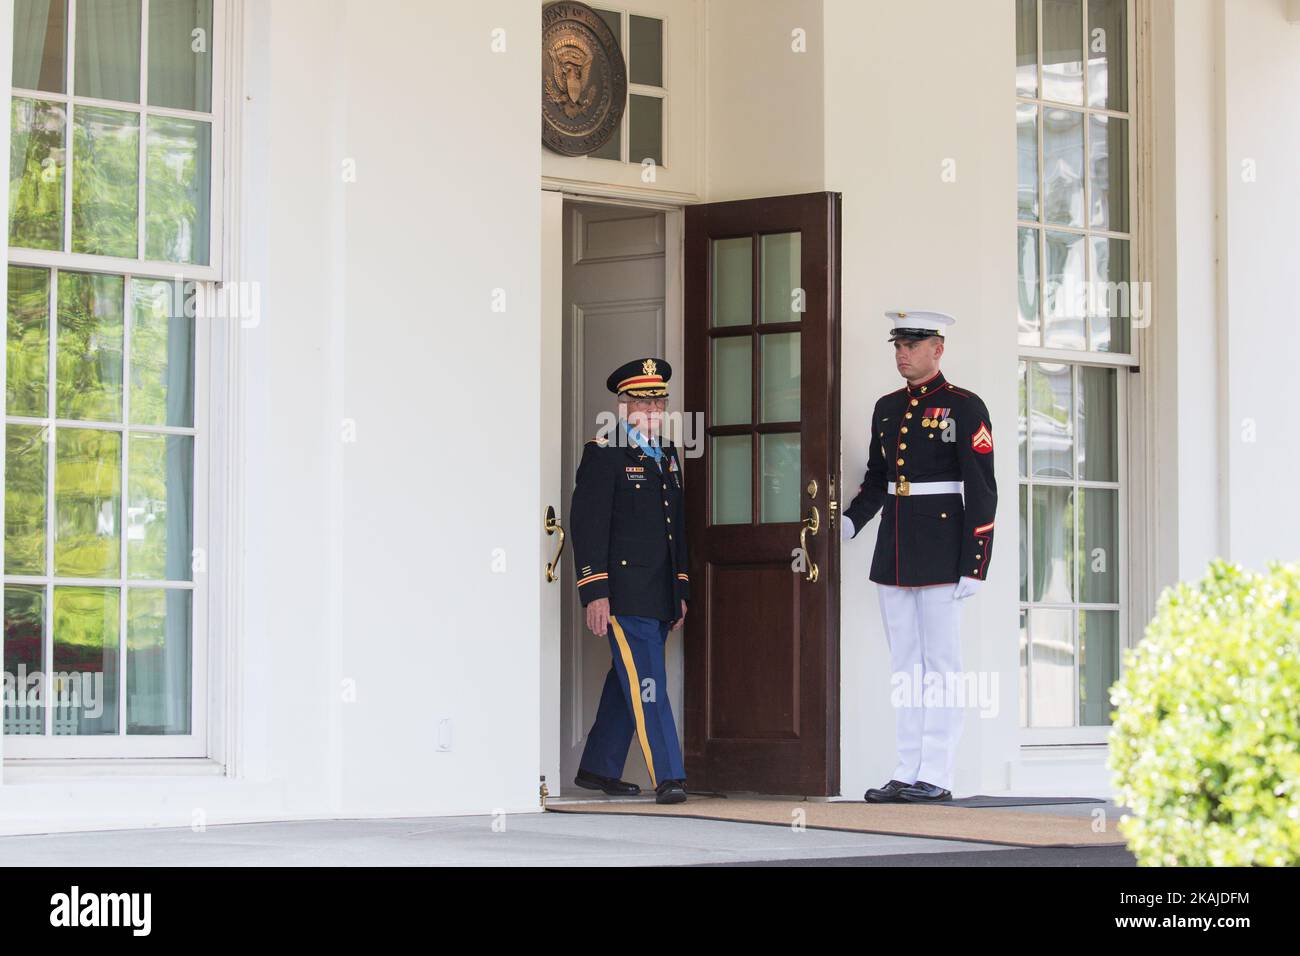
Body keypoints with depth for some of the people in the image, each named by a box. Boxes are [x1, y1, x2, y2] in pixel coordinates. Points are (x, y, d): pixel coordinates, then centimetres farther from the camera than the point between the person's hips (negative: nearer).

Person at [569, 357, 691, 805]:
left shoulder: (667, 453, 17)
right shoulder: (604, 452, -6)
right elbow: (587, 523, -12)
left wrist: (681, 591, 20)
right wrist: (595, 594, -18)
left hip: (659, 596, 8)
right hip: (624, 595, -8)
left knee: (628, 682, 13)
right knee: (645, 683, -10)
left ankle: (597, 768, 23)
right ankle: (668, 777, -11)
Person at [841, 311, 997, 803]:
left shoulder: (964, 407, -6)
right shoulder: (888, 408, 14)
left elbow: (982, 491, -9)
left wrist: (973, 567, -14)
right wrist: (848, 522, 1)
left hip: (941, 552, -7)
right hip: (893, 553, 7)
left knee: (941, 664, -3)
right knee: (905, 664, 9)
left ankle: (935, 776, -1)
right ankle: (907, 774, 13)